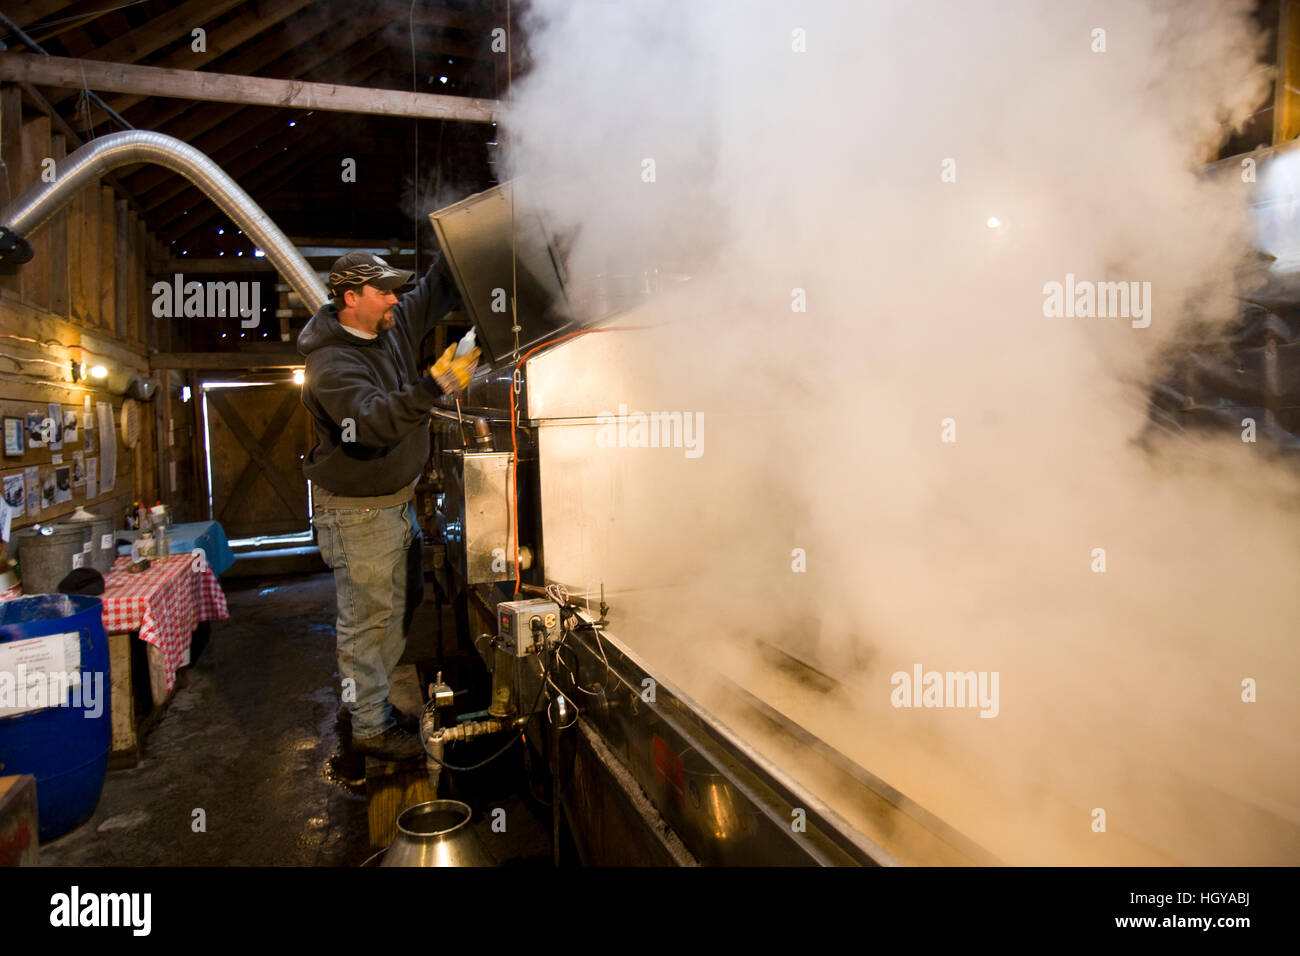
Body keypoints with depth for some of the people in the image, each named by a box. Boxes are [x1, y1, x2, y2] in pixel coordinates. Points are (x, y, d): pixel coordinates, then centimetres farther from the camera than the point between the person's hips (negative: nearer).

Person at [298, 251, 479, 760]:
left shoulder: (395, 326, 4)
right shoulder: (331, 364, -21)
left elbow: (439, 287, 14)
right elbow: (375, 422, -37)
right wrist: (433, 385, -46)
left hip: (398, 500, 9)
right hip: (357, 511, -9)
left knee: (392, 610, 17)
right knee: (366, 619, 2)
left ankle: (374, 703, 34)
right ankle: (370, 728, 16)